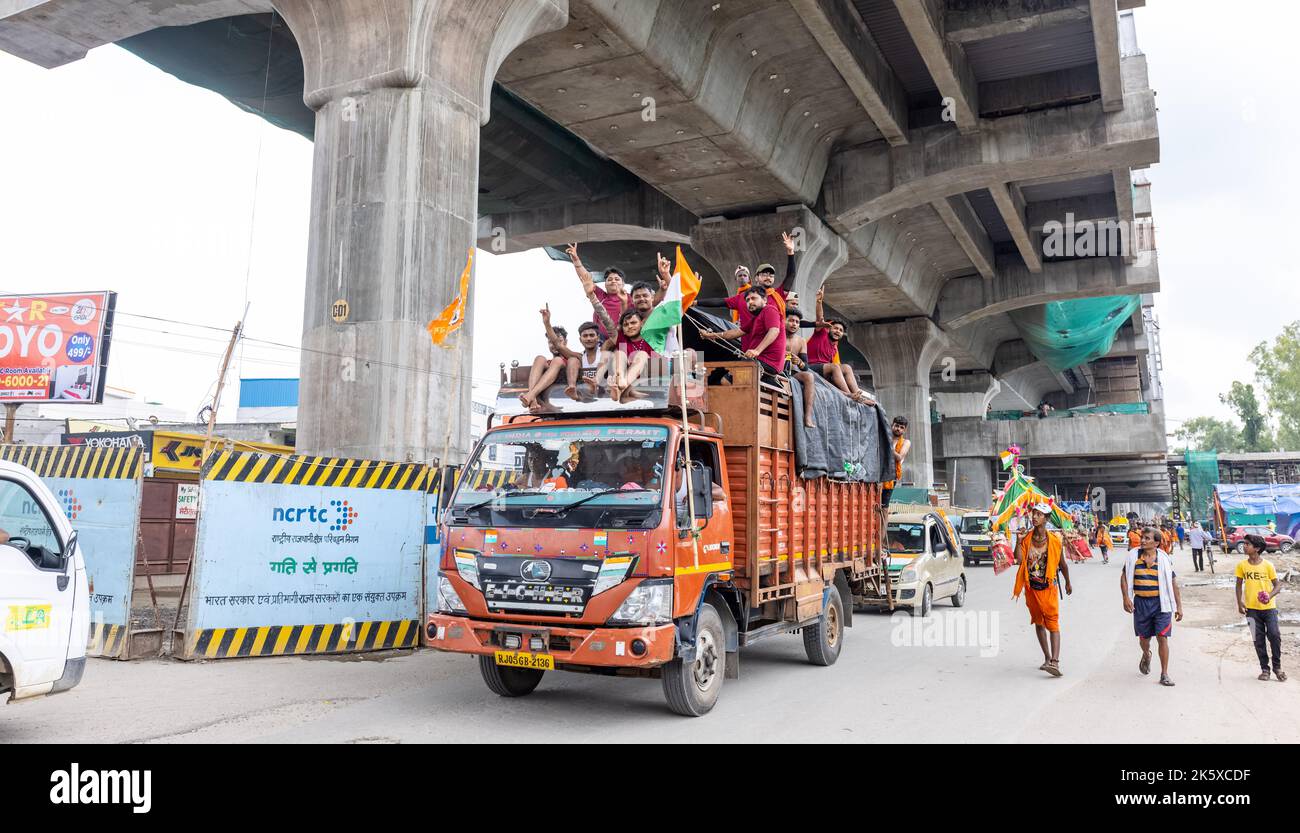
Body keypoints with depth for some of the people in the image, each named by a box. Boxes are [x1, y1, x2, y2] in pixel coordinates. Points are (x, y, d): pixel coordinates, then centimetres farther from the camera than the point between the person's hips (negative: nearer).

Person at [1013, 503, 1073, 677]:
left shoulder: (1054, 539, -5)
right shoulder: (1026, 538, 0)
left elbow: (1062, 563, 8)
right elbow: (1019, 559, -11)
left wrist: (1068, 583, 18)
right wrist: (1018, 541, -18)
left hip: (1048, 587, -4)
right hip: (1031, 587, 4)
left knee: (1052, 623, -10)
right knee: (1038, 623, 13)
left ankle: (1055, 662, -18)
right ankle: (1047, 658, 25)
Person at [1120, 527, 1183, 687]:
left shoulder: (1164, 559, -1)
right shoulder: (1133, 556, 1)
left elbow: (1173, 583, 4)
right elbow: (1124, 577, 6)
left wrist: (1179, 606, 3)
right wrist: (1126, 598, -6)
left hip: (1161, 603, -1)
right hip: (1140, 603, 2)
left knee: (1162, 638, -5)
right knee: (1144, 637, 13)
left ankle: (1164, 674, 4)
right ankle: (1146, 655, 46)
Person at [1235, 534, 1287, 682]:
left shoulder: (1268, 565, -7)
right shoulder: (1242, 565, -1)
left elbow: (1277, 585, -3)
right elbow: (1239, 585, 7)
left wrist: (1270, 596, -22)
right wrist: (1239, 603, 0)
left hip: (1269, 607, -2)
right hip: (1252, 609, 2)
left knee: (1274, 636, -6)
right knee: (1259, 640, 6)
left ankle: (1277, 667, 14)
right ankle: (1264, 669, 18)